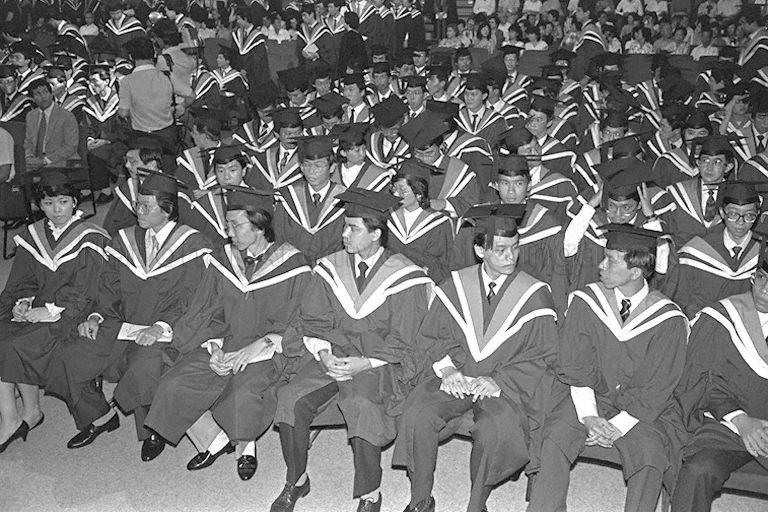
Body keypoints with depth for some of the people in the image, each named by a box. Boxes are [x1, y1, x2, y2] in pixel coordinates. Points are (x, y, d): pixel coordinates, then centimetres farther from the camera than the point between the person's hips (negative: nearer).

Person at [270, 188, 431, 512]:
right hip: (331, 355, 4)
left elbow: (402, 342, -5)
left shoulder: (404, 278, -5)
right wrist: (323, 351, -11)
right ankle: (296, 482, 3)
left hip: (379, 363, -4)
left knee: (361, 404, -34)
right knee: (290, 399, -20)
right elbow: (313, 321, 9)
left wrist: (366, 363, -17)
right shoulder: (331, 268, 8)